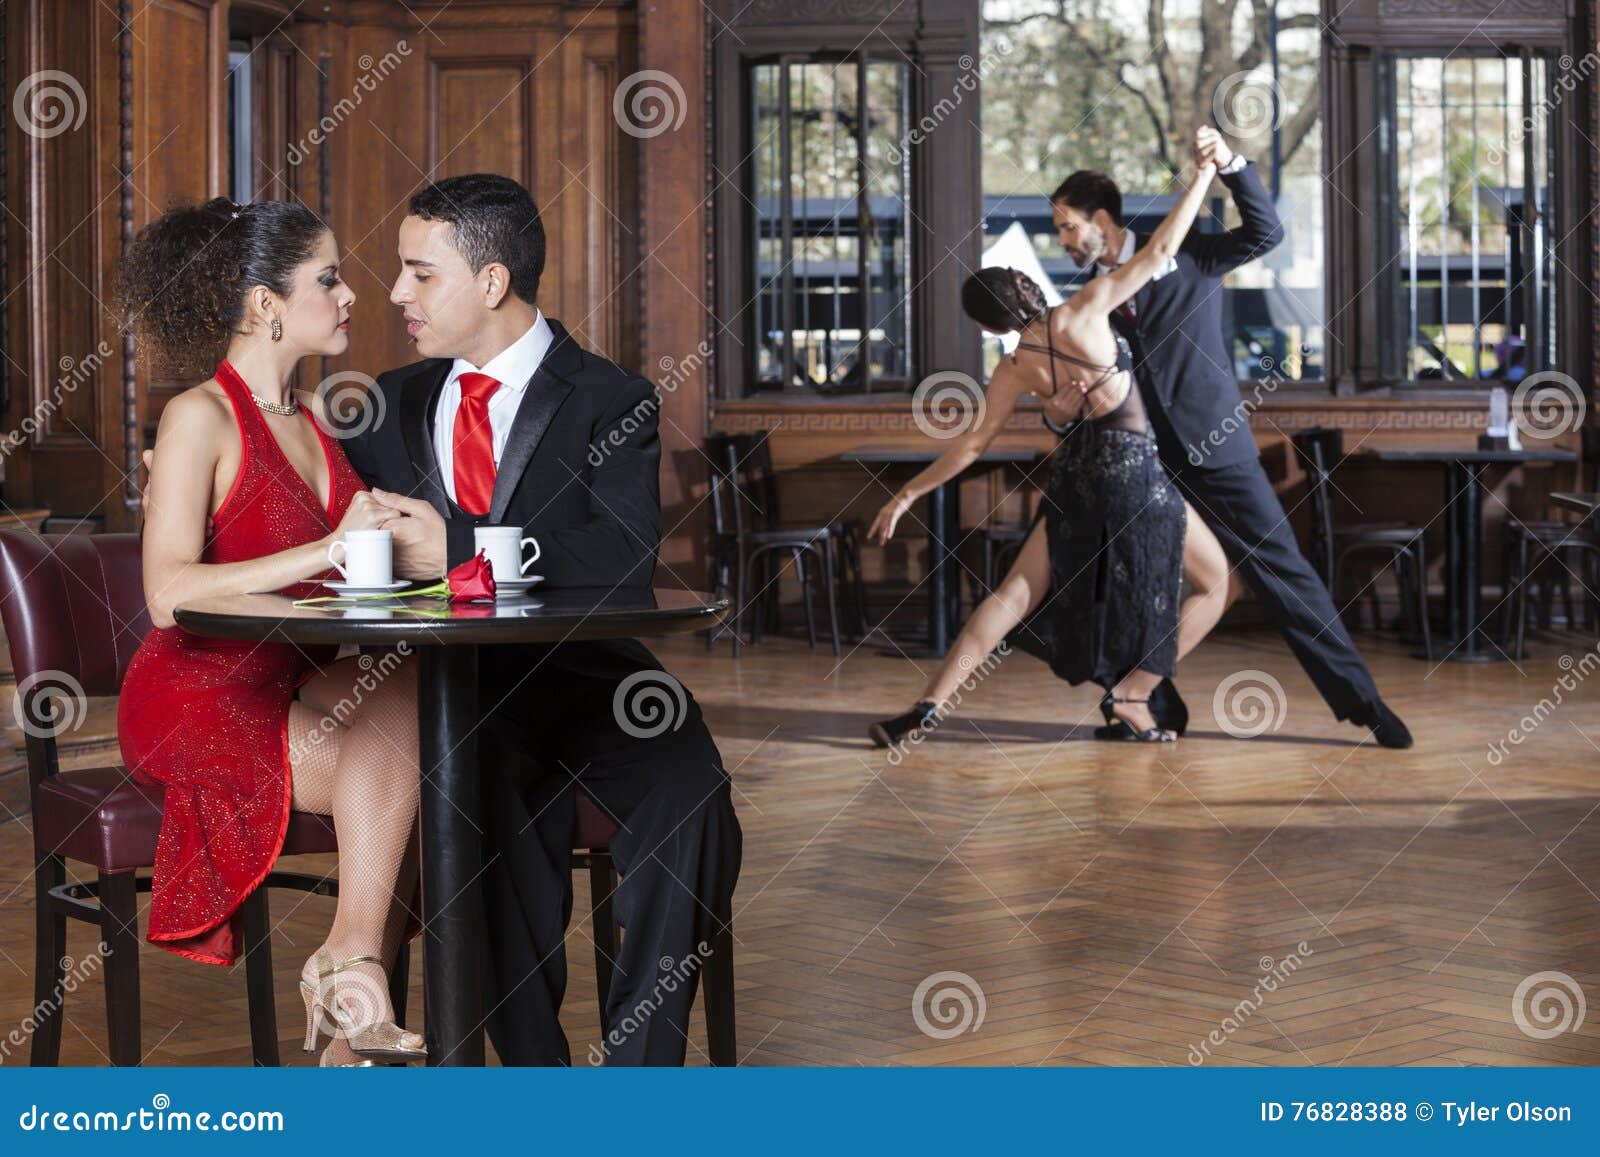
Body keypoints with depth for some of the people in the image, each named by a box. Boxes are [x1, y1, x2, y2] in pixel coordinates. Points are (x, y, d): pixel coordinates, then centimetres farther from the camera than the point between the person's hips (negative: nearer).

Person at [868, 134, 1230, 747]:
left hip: (1076, 476, 5)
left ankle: (928, 706, -1)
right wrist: (1201, 175, -5)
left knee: (1016, 593, 9)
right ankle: (1130, 695, 9)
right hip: (1137, 472, -4)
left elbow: (973, 443, 5)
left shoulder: (1013, 371, 0)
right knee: (1214, 580, 13)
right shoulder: (1081, 315, -13)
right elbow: (1159, 251, -14)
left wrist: (906, 494, 15)